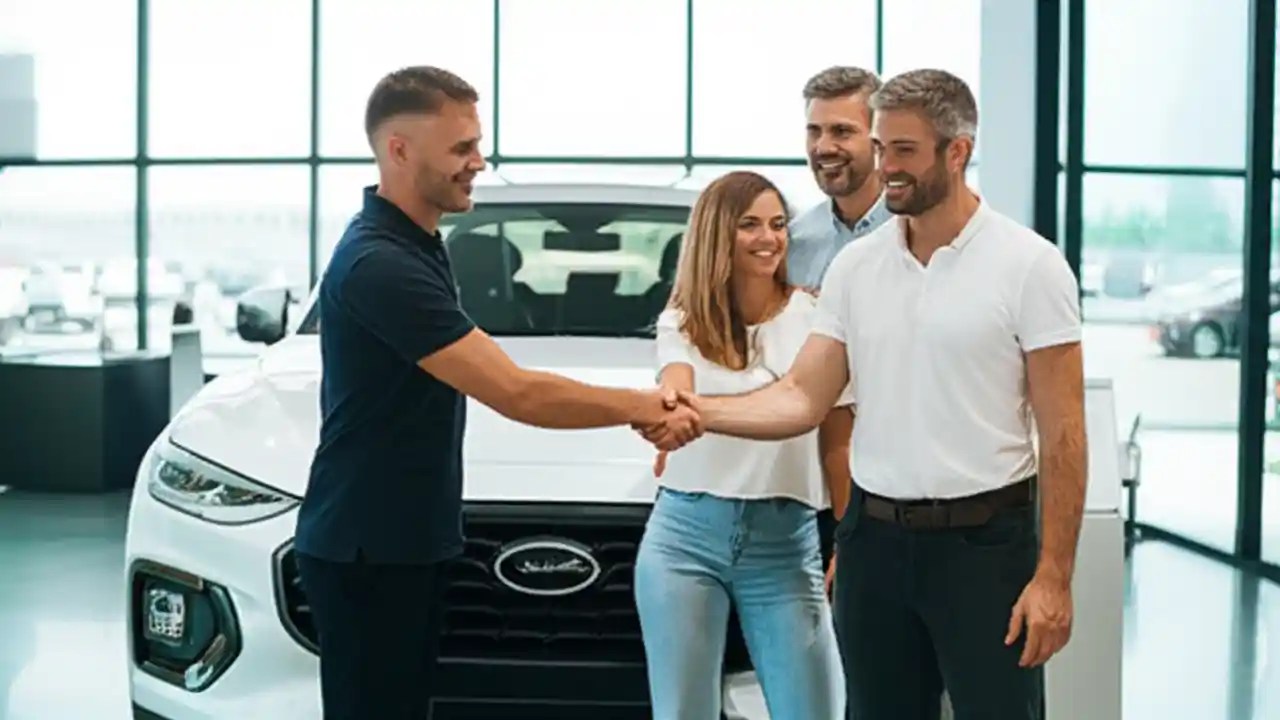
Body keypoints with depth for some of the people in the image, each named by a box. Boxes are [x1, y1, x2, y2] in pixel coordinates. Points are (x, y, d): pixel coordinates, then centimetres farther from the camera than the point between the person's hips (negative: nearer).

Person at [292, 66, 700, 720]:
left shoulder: (412, 246, 9)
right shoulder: (380, 265, -23)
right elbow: (516, 394, -25)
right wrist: (643, 407, -15)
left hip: (407, 543, 10)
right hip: (368, 552, -10)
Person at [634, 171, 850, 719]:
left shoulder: (814, 317, 1)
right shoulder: (682, 322, 6)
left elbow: (838, 441, 4)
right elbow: (675, 394, -15)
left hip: (785, 541, -1)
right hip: (684, 535, 1)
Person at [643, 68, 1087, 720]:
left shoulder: (1029, 265, -7)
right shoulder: (855, 266, 6)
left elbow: (1062, 433, -8)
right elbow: (803, 398, 3)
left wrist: (1054, 575, -14)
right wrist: (701, 411, -16)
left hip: (984, 542, -4)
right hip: (874, 538, 5)